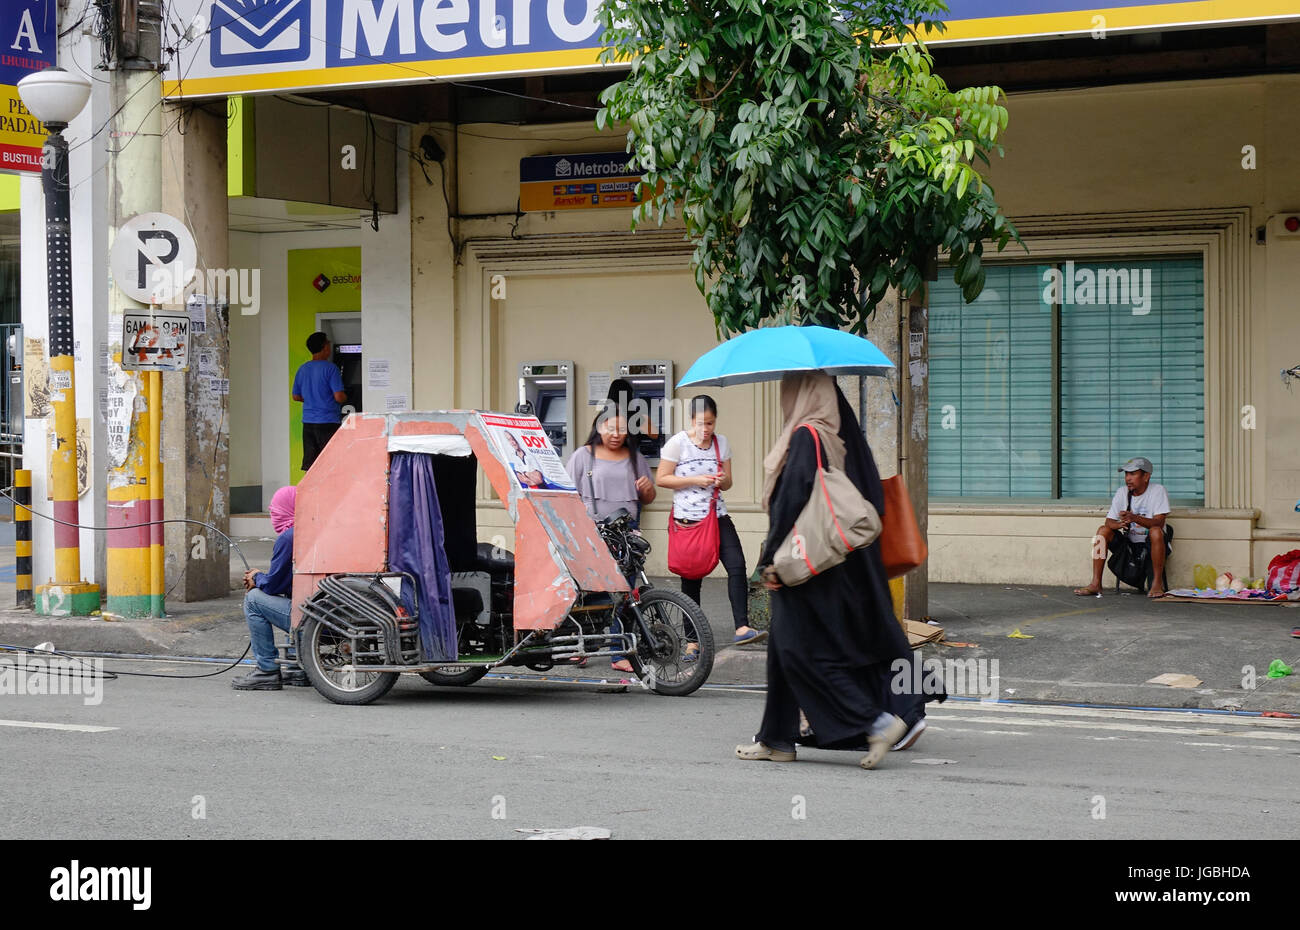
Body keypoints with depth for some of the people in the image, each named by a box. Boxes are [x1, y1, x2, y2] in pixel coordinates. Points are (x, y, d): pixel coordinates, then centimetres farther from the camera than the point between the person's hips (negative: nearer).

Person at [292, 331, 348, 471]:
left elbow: (296, 397, 15)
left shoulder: (302, 369, 8)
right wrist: (345, 397, 6)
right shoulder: (330, 368, -12)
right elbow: (339, 397, -16)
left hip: (308, 422, 6)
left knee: (310, 464, 8)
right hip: (328, 422, -6)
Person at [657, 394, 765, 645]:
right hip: (687, 518, -3)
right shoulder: (678, 442, -5)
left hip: (717, 516, 3)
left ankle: (742, 628, -18)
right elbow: (661, 478, -6)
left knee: (737, 566, -15)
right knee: (691, 577, 3)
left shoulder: (721, 442, 7)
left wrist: (723, 480, -10)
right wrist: (696, 480, -15)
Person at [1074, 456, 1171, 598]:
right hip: (1129, 543, 4)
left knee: (1156, 531, -34)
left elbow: (1159, 522, -23)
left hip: (1150, 544, -4)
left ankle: (1157, 584, -27)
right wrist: (1120, 524, -30)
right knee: (1103, 530, -16)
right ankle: (1096, 584, -18)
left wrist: (1135, 518, -39)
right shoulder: (1122, 492, 2)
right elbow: (1109, 522, -5)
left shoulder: (1158, 491, -10)